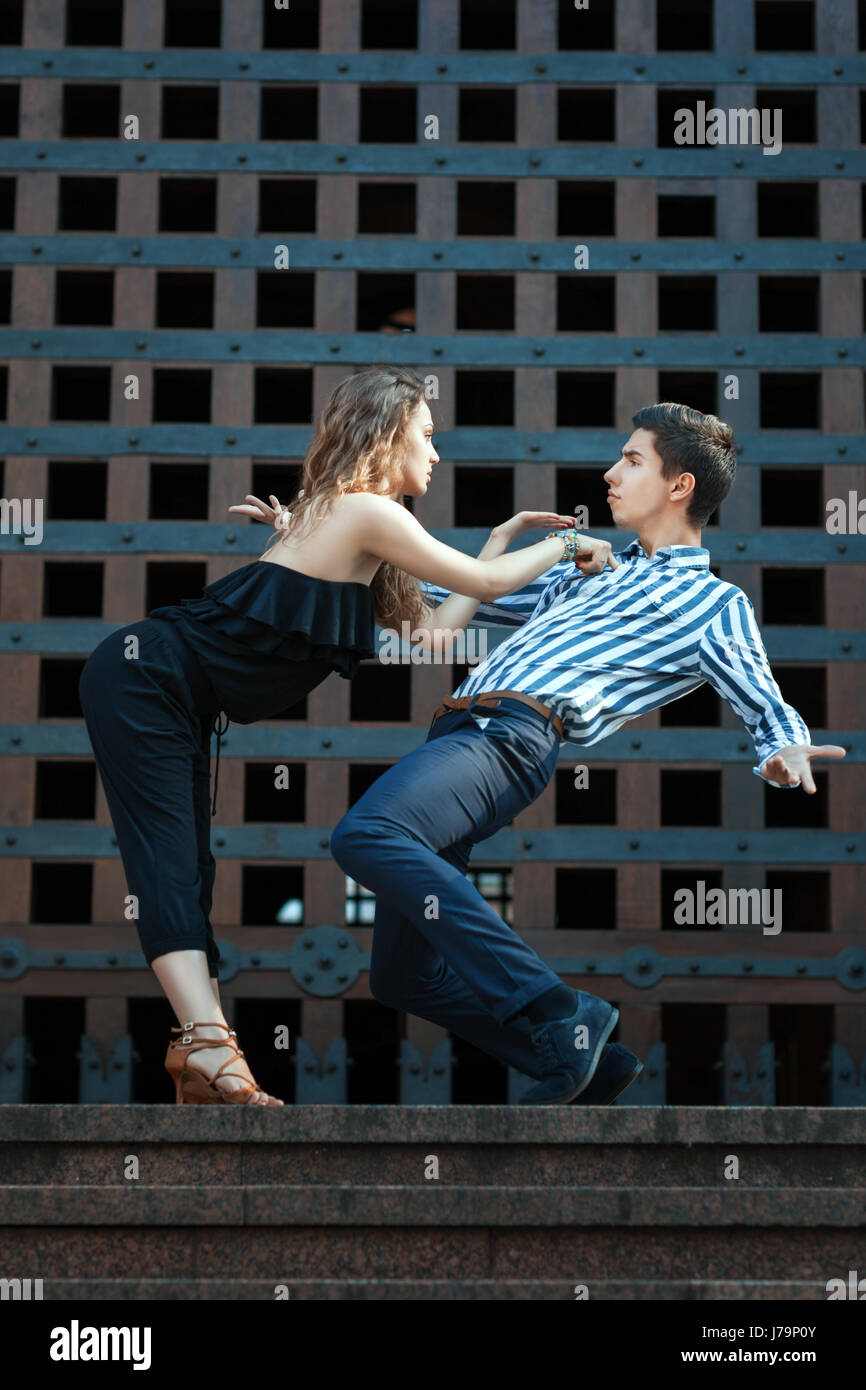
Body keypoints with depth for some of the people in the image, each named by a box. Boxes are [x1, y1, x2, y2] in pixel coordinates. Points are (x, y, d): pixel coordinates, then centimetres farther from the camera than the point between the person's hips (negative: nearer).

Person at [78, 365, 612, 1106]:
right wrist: (562, 545, 8)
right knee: (170, 863, -18)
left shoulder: (340, 514, 14)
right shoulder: (366, 510, -14)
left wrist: (505, 538, 20)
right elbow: (486, 582, -8)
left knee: (188, 871, 2)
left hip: (178, 700, 11)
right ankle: (210, 1046, -27)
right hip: (145, 678, -11)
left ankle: (202, 1046, -3)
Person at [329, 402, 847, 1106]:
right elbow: (477, 589, 42)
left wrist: (785, 756, -23)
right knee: (402, 975, 2)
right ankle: (587, 1061, 2)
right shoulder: (591, 570, 32)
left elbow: (775, 717, 2)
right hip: (456, 730, 8)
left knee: (366, 835, -36)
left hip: (516, 734, -8)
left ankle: (559, 1014, -35)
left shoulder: (716, 604, 11)